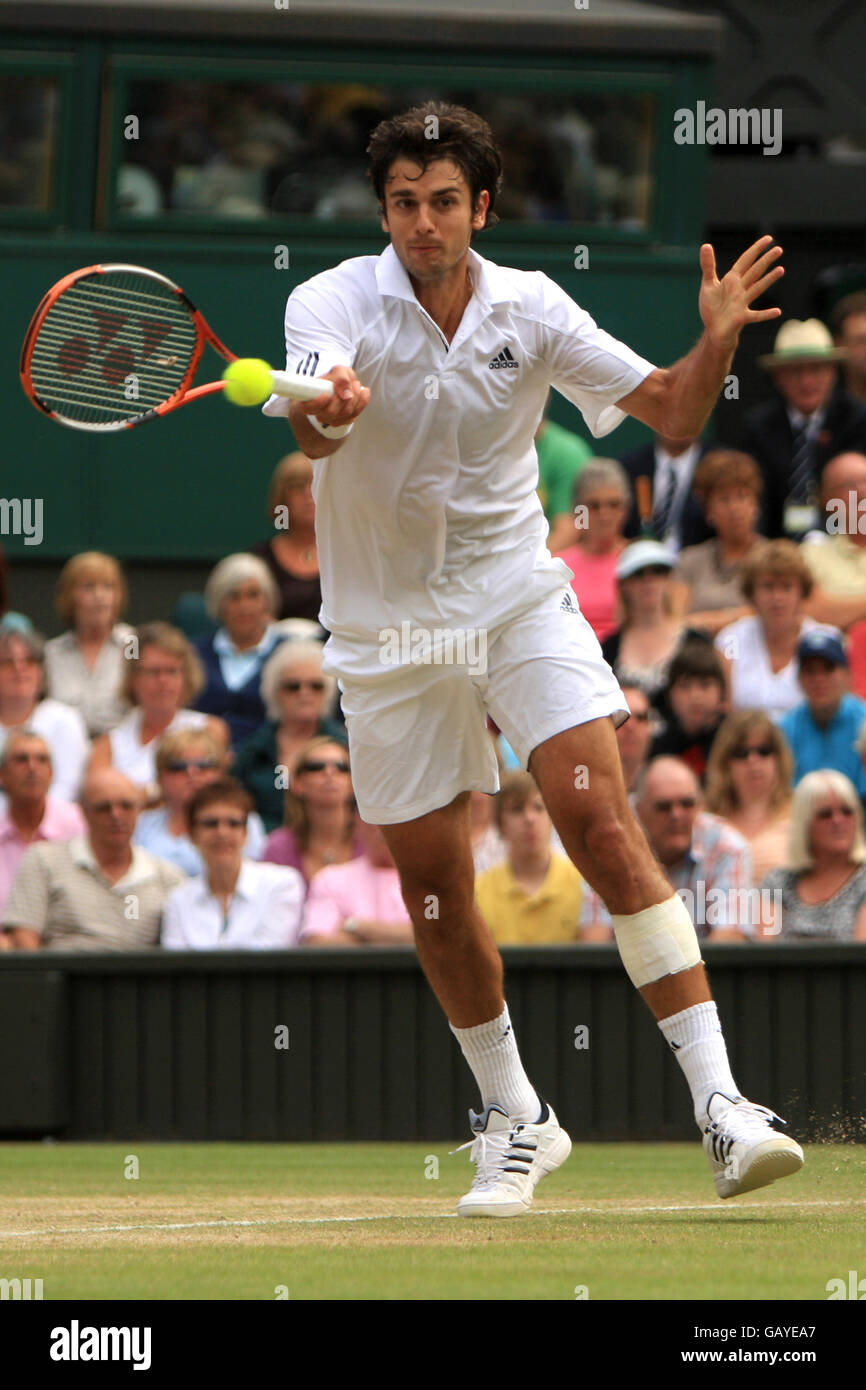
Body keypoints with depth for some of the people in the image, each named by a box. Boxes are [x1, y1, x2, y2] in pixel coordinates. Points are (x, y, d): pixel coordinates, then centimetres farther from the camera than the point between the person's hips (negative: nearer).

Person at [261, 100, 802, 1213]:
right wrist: (327, 410, -55)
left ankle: (718, 1103, -21)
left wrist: (717, 339, -19)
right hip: (391, 634, 0)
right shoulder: (335, 304, -11)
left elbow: (672, 415, 1)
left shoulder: (530, 309, -3)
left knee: (600, 822, -17)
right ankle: (513, 1119, 26)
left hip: (520, 603, 0)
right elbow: (314, 429, -31)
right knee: (434, 886, 5)